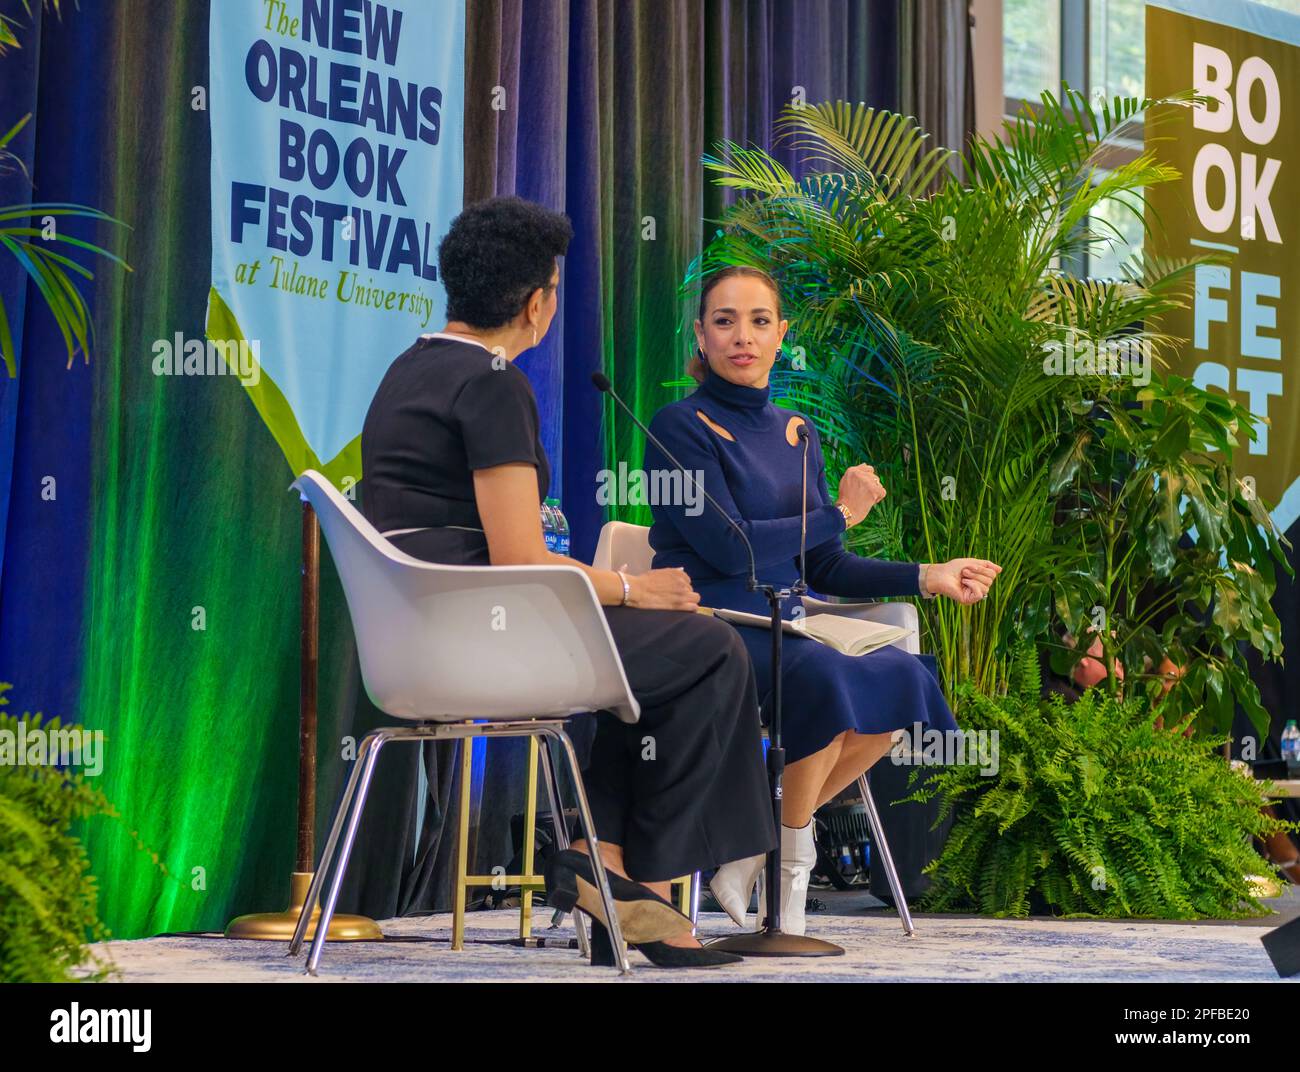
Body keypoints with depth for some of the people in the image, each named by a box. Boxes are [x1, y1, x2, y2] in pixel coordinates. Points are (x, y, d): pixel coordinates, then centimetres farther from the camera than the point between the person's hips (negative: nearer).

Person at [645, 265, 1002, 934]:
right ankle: (791, 852, -11)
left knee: (904, 679, -17)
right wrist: (839, 515, -5)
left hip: (782, 628, 7)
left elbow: (825, 568, 18)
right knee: (819, 672, -35)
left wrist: (928, 577, 8)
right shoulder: (682, 427, -4)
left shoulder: (795, 433, 18)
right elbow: (729, 547, -15)